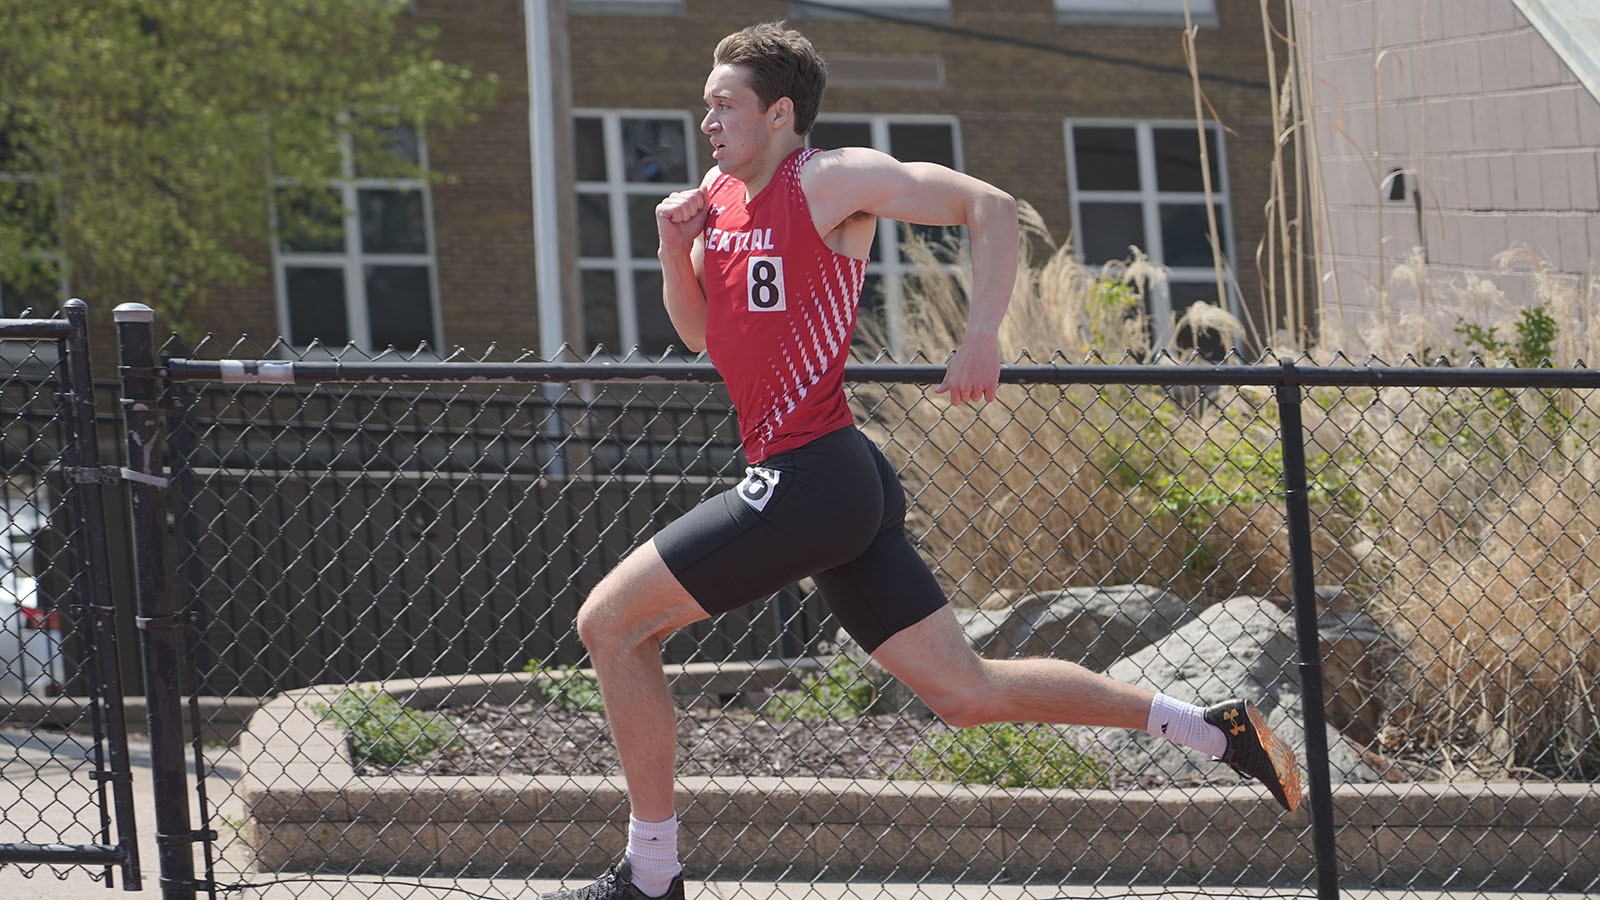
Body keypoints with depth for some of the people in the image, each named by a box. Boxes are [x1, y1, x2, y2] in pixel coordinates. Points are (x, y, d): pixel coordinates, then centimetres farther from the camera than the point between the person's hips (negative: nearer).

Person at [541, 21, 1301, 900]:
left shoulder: (834, 180, -7)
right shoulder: (718, 194, 16)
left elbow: (990, 206, -10)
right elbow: (698, 330, 25)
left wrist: (982, 339, -20)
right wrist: (676, 248, 6)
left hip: (808, 480, -9)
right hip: (843, 493, 9)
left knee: (610, 621, -6)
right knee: (965, 691, 8)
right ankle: (1212, 727, 11)